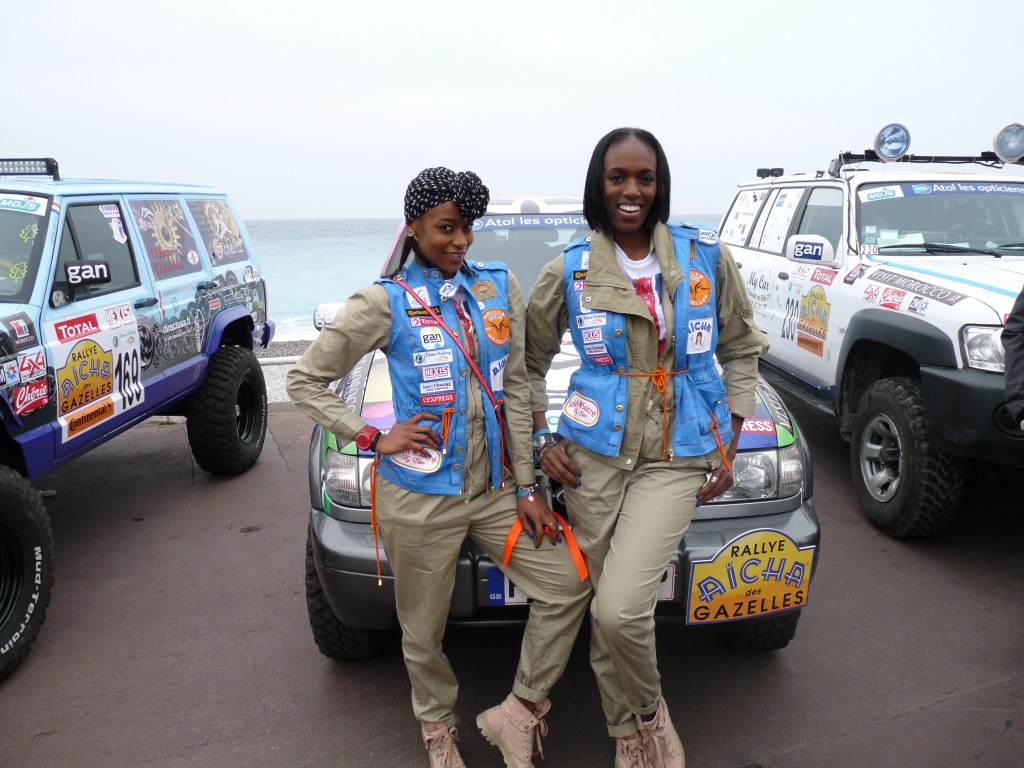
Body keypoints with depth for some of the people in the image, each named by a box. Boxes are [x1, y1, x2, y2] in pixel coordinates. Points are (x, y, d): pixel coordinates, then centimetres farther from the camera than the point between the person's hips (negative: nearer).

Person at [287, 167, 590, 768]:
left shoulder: (501, 286, 4)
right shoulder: (385, 303, -7)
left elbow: (515, 388, 5)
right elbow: (306, 381, -1)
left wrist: (526, 486, 3)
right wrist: (374, 438, -11)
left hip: (493, 487, 4)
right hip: (420, 499, -3)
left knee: (569, 585, 0)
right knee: (423, 634, 10)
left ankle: (518, 712, 19)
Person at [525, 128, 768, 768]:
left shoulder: (706, 256, 2)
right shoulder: (570, 270, 2)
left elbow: (742, 349, 12)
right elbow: (530, 362, 13)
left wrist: (730, 440, 4)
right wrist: (541, 439, 4)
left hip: (678, 459, -1)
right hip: (592, 458, 2)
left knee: (619, 610, -17)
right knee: (607, 614, 7)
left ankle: (649, 711, 16)